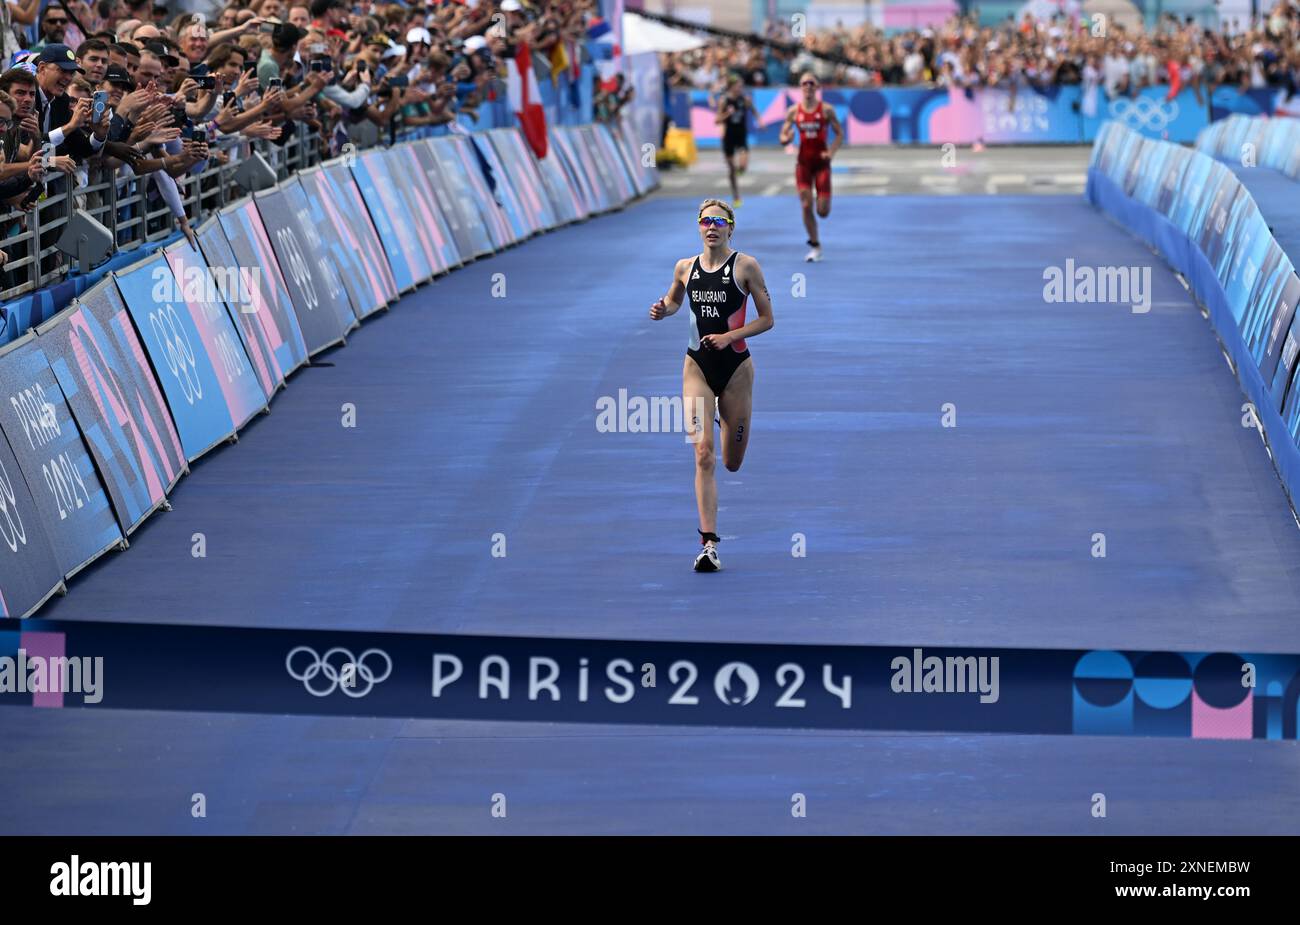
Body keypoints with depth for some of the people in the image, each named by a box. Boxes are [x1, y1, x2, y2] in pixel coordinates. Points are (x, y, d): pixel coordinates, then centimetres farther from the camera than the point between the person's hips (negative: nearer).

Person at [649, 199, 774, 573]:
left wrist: (730, 336, -16)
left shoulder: (745, 266, -6)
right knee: (703, 455, -14)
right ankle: (709, 544, -15)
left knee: (732, 463, 11)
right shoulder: (685, 267, 4)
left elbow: (767, 319, -3)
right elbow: (674, 301, 24)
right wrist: (662, 310, 1)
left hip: (735, 367, -1)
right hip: (698, 367, 1)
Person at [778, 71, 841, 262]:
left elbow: (840, 134, 1)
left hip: (821, 162, -1)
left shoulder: (826, 109, -4)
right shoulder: (794, 111, 1)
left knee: (823, 211, -5)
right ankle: (815, 246, 7)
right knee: (806, 206, -7)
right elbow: (783, 137, 7)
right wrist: (787, 138, -17)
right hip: (803, 162, 1)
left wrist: (831, 152, -14)